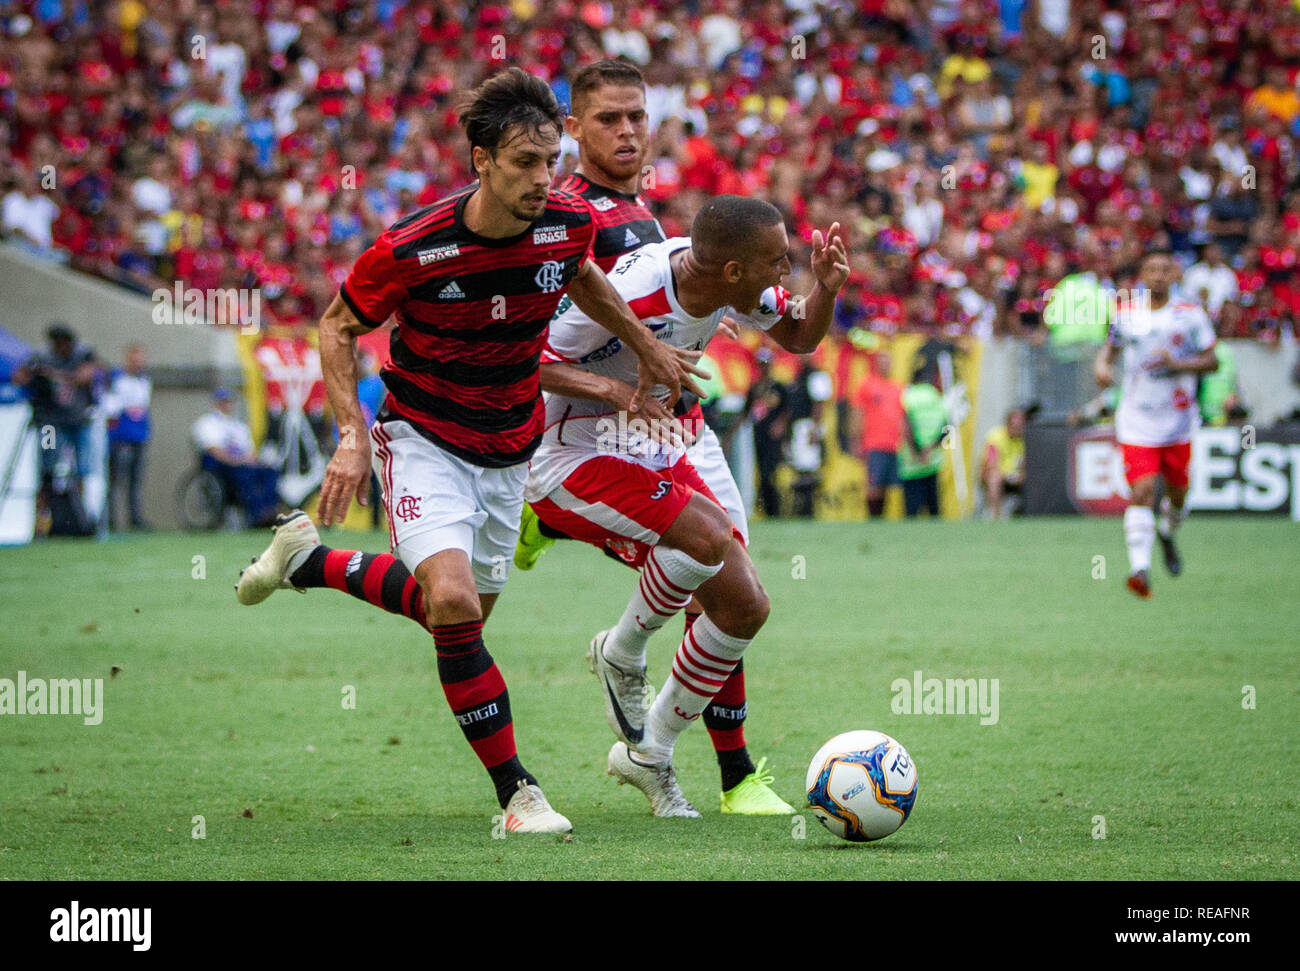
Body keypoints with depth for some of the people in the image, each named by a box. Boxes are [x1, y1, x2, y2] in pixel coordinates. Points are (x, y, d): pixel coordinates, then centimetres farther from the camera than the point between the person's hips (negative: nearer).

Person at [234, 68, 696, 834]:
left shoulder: (570, 223, -13)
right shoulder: (411, 249, -25)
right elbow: (338, 328, -9)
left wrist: (649, 349, 18)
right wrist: (354, 435, -19)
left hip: (509, 450, 5)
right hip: (424, 439, -5)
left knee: (466, 611, 12)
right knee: (453, 603, -26)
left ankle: (312, 562, 33)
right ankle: (517, 790, -11)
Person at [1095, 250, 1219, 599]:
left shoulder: (1190, 315, -3)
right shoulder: (1126, 314, 2)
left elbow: (1212, 361, -2)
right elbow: (1112, 345, 21)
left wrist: (1176, 363, -18)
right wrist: (1102, 365, -1)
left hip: (1178, 422, 1)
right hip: (1136, 422, -1)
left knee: (1177, 491, 13)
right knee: (1142, 491, -17)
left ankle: (1168, 534, 47)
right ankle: (1140, 567, -24)